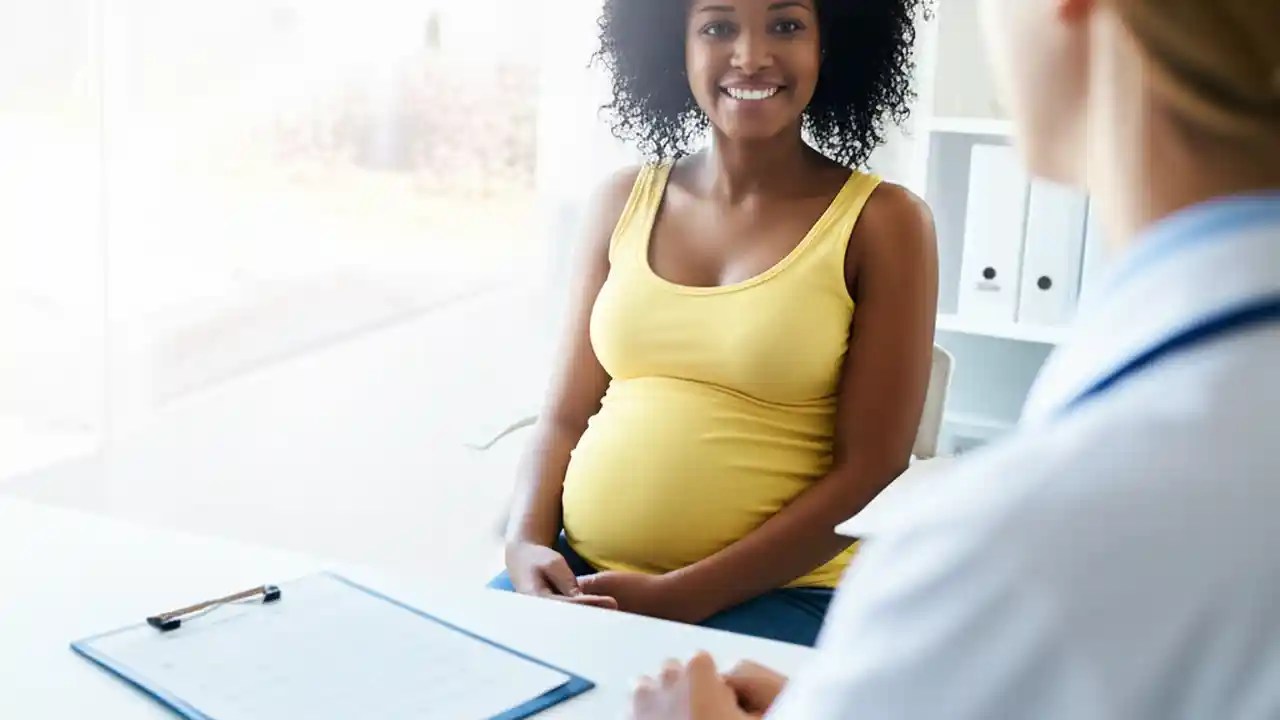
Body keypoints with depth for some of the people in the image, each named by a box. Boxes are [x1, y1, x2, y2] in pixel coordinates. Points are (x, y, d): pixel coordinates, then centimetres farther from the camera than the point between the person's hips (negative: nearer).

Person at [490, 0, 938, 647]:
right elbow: (567, 415, 11)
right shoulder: (626, 201, 7)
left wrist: (680, 599, -15)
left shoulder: (882, 223, -4)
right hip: (580, 572, 4)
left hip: (774, 596, -3)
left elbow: (871, 473, -8)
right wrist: (526, 541, -8)